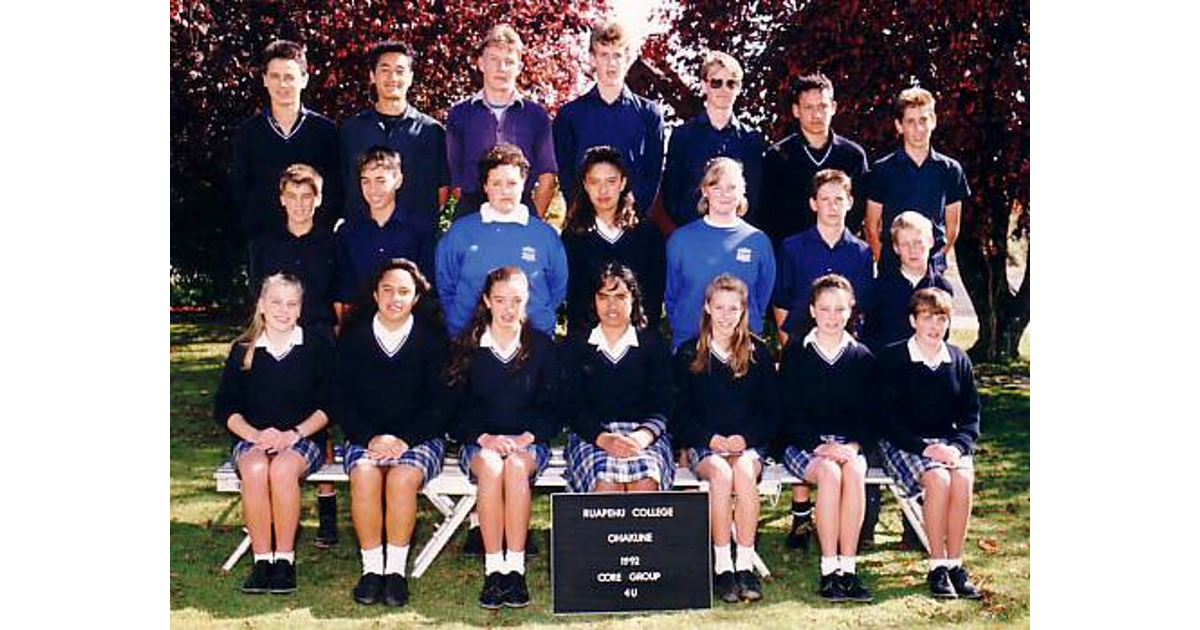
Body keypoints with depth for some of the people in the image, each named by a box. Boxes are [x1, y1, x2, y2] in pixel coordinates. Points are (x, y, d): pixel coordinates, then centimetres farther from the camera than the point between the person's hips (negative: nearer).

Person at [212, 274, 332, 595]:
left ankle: (285, 558, -22)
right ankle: (261, 559, -23)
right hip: (252, 439, 1)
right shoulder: (242, 350, 10)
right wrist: (255, 434, -12)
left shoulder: (317, 348, 6)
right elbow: (223, 407, 6)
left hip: (303, 439, -1)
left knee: (283, 468, -34)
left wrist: (295, 434, -14)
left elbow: (327, 405, 1)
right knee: (255, 468, -33)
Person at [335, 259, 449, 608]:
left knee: (403, 476, -32)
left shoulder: (432, 339, 2)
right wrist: (371, 438, -13)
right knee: (364, 473, -30)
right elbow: (344, 402, 4)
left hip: (420, 436, -1)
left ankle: (396, 569, -19)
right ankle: (371, 568, -20)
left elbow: (439, 403, -2)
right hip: (365, 435, 2)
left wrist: (403, 440, -15)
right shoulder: (353, 337, 7)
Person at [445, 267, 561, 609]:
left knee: (516, 466, -35)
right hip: (479, 443, 0)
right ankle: (493, 568, -30)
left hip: (529, 442, 0)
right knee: (490, 466, -34)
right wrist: (485, 438, -13)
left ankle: (515, 568, -31)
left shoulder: (543, 346, 7)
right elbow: (457, 408, 4)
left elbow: (552, 408, 5)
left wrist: (525, 438, -12)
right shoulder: (466, 347, 7)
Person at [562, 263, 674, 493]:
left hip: (644, 436, 0)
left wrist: (643, 436, -17)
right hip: (591, 434, 0)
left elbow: (662, 405, 5)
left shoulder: (654, 344, 13)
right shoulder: (576, 346, 13)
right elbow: (573, 407, 4)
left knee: (646, 484, -32)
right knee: (605, 483, -33)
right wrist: (603, 438, -15)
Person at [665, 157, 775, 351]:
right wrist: (680, 327, 4)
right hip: (688, 340, 0)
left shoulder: (759, 241, 3)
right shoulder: (681, 239, 3)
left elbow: (763, 297, 9)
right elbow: (671, 295, 10)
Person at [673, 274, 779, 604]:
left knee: (745, 472, -32)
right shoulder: (688, 354, 6)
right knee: (721, 473, -32)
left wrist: (745, 439, -10)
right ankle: (722, 566, -25)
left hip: (748, 443, 1)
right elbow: (680, 414, 3)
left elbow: (770, 412, 8)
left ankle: (745, 565, -27)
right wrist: (712, 440, -12)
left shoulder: (759, 354, 8)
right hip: (703, 444, 0)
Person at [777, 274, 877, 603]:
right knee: (830, 473, -32)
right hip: (801, 443, -2)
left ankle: (848, 566, -27)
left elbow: (869, 416, 8)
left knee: (855, 472, -31)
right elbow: (789, 415, -2)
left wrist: (853, 445, -11)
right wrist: (820, 446, -16)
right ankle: (829, 569, -27)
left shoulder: (863, 357, 10)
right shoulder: (794, 354, 3)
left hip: (849, 443, 2)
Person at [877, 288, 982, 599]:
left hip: (949, 441, 3)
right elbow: (888, 418, -7)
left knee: (963, 478, -28)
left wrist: (958, 446, -11)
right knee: (938, 478, -31)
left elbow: (970, 414, 9)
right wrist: (924, 447, -19)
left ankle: (955, 562, -18)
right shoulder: (892, 358, -2)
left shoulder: (959, 360, 10)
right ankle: (937, 565, -20)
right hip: (903, 442, -3)